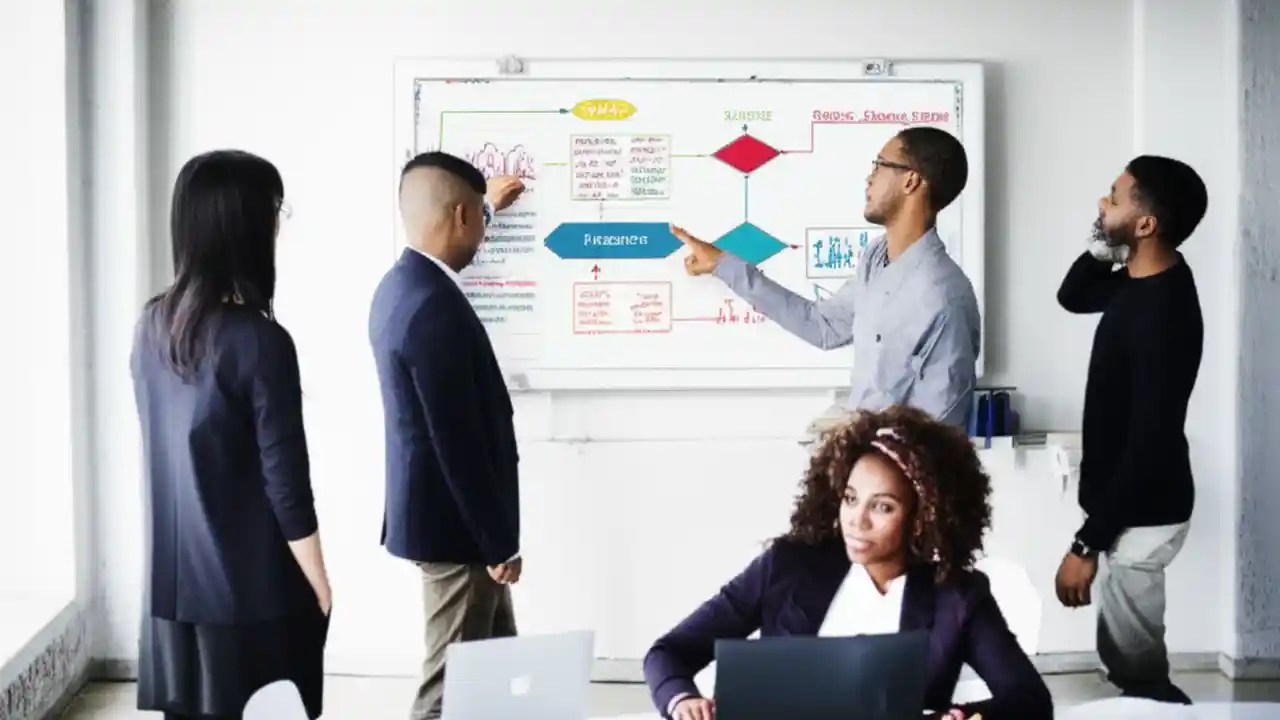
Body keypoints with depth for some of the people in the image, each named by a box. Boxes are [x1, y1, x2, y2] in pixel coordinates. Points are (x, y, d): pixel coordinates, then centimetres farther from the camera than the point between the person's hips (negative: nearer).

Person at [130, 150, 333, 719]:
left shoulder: (152, 326, 2)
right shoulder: (259, 341, -18)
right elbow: (286, 485, -15)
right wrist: (321, 589, -5)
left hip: (173, 582, 6)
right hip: (254, 590, -6)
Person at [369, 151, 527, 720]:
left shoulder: (402, 284, 7)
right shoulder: (433, 307, -25)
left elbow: (446, 244, 35)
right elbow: (458, 442, -25)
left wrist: (488, 205, 49)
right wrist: (499, 542, -18)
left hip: (444, 517, 11)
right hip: (455, 524, -11)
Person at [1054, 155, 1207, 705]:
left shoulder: (1164, 316, -29)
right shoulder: (1143, 279, 0)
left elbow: (1149, 445, -28)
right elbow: (1071, 297, 20)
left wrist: (1088, 543, -23)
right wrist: (1102, 247, -2)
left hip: (1139, 514, -10)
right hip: (1127, 504, 10)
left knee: (1133, 665, 4)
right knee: (1130, 654, 22)